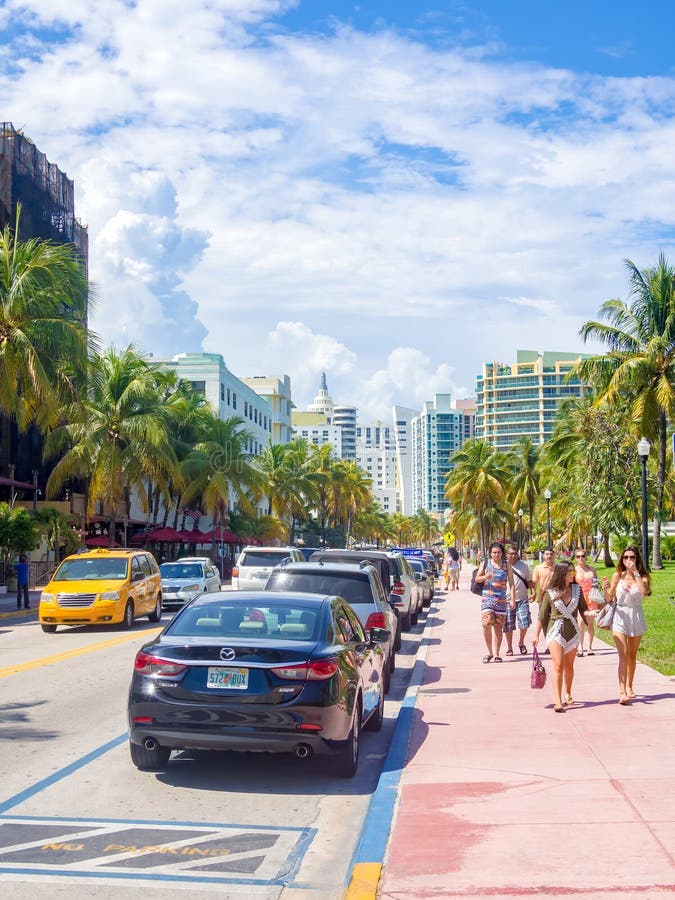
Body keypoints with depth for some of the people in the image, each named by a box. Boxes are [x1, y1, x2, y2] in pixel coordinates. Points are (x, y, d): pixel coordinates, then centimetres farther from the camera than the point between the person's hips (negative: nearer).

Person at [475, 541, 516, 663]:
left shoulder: (507, 565, 8)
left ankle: (496, 654, 7)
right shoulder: (485, 564, 6)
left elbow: (511, 583, 7)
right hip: (487, 597, -1)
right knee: (487, 623, -13)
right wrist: (485, 577, -13)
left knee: (498, 626, 1)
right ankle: (489, 651, 2)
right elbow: (477, 578, 9)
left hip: (501, 599, 1)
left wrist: (512, 599, -1)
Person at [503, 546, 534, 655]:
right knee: (508, 626, 3)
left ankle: (521, 643, 18)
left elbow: (529, 581, 13)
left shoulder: (524, 565, 7)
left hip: (522, 599, 1)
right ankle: (509, 647, 19)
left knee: (524, 623, -8)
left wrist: (533, 593, -1)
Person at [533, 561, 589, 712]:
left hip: (573, 632, 3)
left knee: (569, 666, 13)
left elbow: (583, 609, 8)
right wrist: (536, 635, 3)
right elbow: (542, 616, 1)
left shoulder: (577, 590, 3)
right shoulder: (550, 593, -5)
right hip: (556, 632, -3)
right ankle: (557, 701, -14)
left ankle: (567, 695, 31)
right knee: (558, 666, -11)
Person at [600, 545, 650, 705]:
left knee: (632, 655, 13)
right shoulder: (618, 575, -1)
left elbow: (645, 591, -25)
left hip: (636, 618, 1)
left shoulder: (642, 577, -4)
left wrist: (635, 572, -23)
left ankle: (629, 687, 29)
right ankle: (622, 692, -17)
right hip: (620, 617, -1)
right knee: (623, 655, -11)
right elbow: (609, 598, 1)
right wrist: (606, 589, -20)